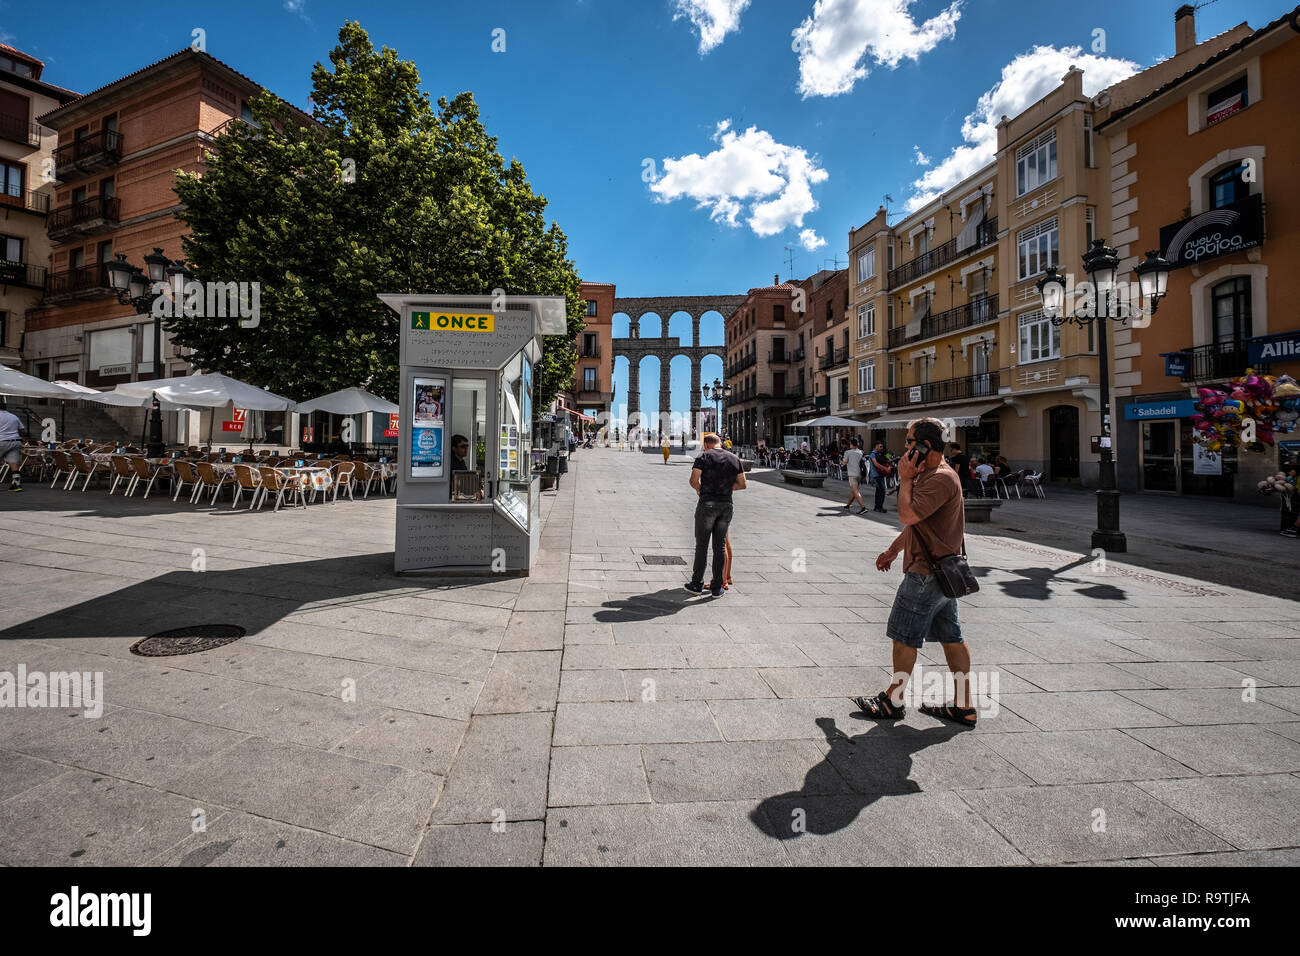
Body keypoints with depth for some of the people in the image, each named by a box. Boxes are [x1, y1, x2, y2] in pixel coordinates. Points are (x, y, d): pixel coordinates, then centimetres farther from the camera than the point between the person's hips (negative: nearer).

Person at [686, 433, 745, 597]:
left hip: (707, 504, -4)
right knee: (720, 546, 8)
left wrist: (699, 489, 8)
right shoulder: (735, 458, 10)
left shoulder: (704, 457, -3)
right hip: (726, 505, 4)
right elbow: (742, 485, 11)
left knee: (702, 545, 5)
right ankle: (717, 587, 11)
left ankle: (697, 584, 12)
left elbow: (693, 480, -11)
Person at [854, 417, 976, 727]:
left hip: (926, 573, -11)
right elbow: (915, 521, 21)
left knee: (904, 637, 1)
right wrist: (894, 549, 23)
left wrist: (905, 479, -17)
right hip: (942, 572, 11)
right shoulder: (929, 474, 14)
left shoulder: (941, 479, -20)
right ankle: (963, 707, 22)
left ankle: (893, 701, 15)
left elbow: (907, 515, -28)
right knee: (951, 638, 13)